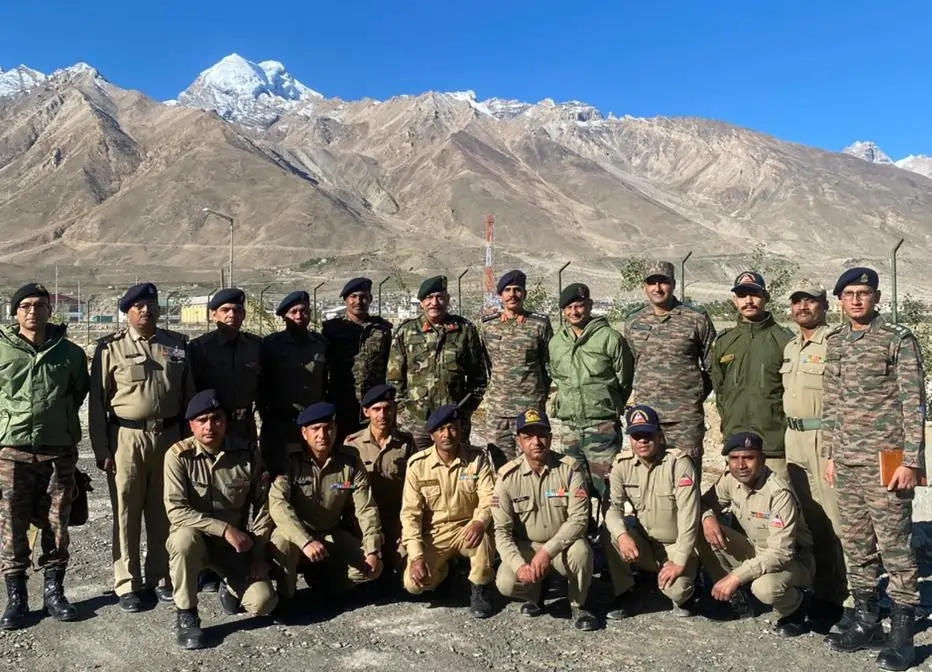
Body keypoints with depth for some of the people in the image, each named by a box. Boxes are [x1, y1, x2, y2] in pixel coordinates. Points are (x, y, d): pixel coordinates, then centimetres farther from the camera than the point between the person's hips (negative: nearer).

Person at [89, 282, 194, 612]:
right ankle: (128, 584, 16)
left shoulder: (178, 344, 6)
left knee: (163, 512, 11)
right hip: (127, 438, -2)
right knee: (126, 513, 5)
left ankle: (160, 578, 24)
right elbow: (97, 402, -2)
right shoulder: (111, 348, -2)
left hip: (169, 436, 3)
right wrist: (101, 449, -6)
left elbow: (189, 394, 10)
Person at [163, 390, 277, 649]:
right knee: (185, 537, -38)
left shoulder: (247, 454, -8)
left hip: (237, 544, 2)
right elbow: (176, 511, -21)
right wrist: (225, 529, -29)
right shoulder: (179, 455, -15)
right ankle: (185, 615, -16)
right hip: (195, 538, -1)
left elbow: (262, 505, -1)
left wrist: (258, 555, -6)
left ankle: (232, 587, 20)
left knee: (262, 602, -17)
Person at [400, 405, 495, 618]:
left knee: (482, 534, -36)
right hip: (433, 533, 1)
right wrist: (416, 556, -20)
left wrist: (479, 522, -39)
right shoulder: (417, 464, -10)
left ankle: (479, 591, -8)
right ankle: (444, 567, 15)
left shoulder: (478, 459, -9)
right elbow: (410, 513, -10)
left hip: (467, 528, 0)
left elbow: (489, 499, -16)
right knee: (414, 584, -21)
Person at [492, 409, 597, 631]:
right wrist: (519, 564, -27)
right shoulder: (508, 476, -11)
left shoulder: (569, 469, -13)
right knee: (506, 584, -26)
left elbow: (579, 518, -18)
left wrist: (548, 551, -29)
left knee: (581, 550, -34)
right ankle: (534, 595, 13)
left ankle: (579, 606, -4)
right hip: (525, 546, 1)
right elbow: (502, 530, -11)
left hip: (563, 545, -1)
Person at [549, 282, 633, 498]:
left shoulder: (610, 338, -7)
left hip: (603, 426, -5)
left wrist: (608, 406, 6)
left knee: (606, 486, -6)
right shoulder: (556, 342, 9)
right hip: (570, 426, 5)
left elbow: (625, 380, -1)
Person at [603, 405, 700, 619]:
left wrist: (679, 562, -25)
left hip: (676, 545, -3)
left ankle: (685, 588, 12)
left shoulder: (679, 463, -19)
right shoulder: (622, 463, -8)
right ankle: (624, 596, -6)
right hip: (643, 541, 3)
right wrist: (622, 535, -33)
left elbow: (688, 516, -22)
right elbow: (614, 507, -12)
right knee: (614, 532, -25)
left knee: (675, 590, -28)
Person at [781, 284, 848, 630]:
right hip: (794, 436, 8)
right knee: (807, 515, 13)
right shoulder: (790, 347, 17)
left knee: (833, 516, -7)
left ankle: (837, 596, 3)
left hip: (826, 436, -8)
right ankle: (820, 588, 23)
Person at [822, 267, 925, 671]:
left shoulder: (899, 340, -5)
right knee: (855, 544, 12)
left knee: (894, 545, -1)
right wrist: (830, 454, 13)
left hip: (885, 460, -6)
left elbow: (914, 404, -9)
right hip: (846, 461, 6)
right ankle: (865, 621, 24)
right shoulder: (834, 342, 11)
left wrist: (911, 461, -14)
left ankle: (902, 633, 8)